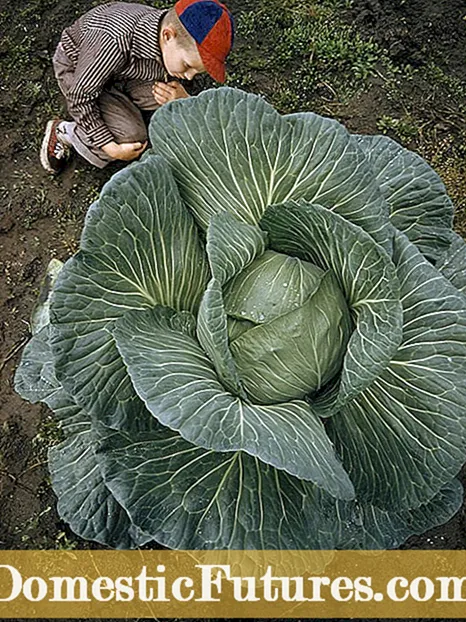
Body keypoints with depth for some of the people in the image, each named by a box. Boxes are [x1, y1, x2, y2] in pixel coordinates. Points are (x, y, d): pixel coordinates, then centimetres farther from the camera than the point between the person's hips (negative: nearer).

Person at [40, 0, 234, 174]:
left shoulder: (187, 45, -24)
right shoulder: (116, 41, -42)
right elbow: (80, 96, -29)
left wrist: (182, 99, -26)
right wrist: (111, 147, -28)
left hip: (125, 70, 6)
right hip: (76, 67, -5)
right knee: (132, 137, -23)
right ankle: (63, 132, 0)